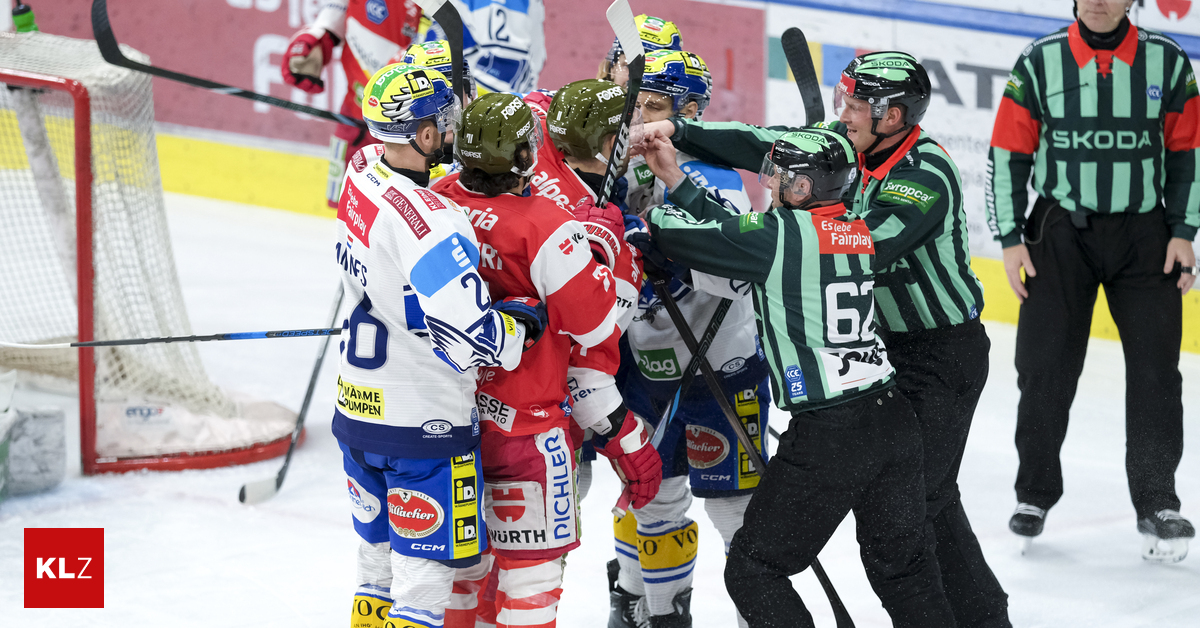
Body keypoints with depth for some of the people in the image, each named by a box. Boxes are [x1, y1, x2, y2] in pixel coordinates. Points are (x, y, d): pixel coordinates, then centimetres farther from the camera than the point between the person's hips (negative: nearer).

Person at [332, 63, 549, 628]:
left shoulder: (361, 172, -2)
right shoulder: (431, 223, -27)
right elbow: (476, 341, -28)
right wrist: (527, 319, -9)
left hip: (358, 411, 8)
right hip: (424, 425, -8)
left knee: (378, 558, 21)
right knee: (426, 572, 1)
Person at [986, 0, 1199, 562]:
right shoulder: (1039, 63, -2)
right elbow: (1008, 154, 2)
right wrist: (1010, 238, -2)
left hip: (1144, 233, 0)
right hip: (1061, 230, 0)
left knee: (1155, 368, -4)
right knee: (1044, 366, 0)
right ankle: (1035, 494, 16)